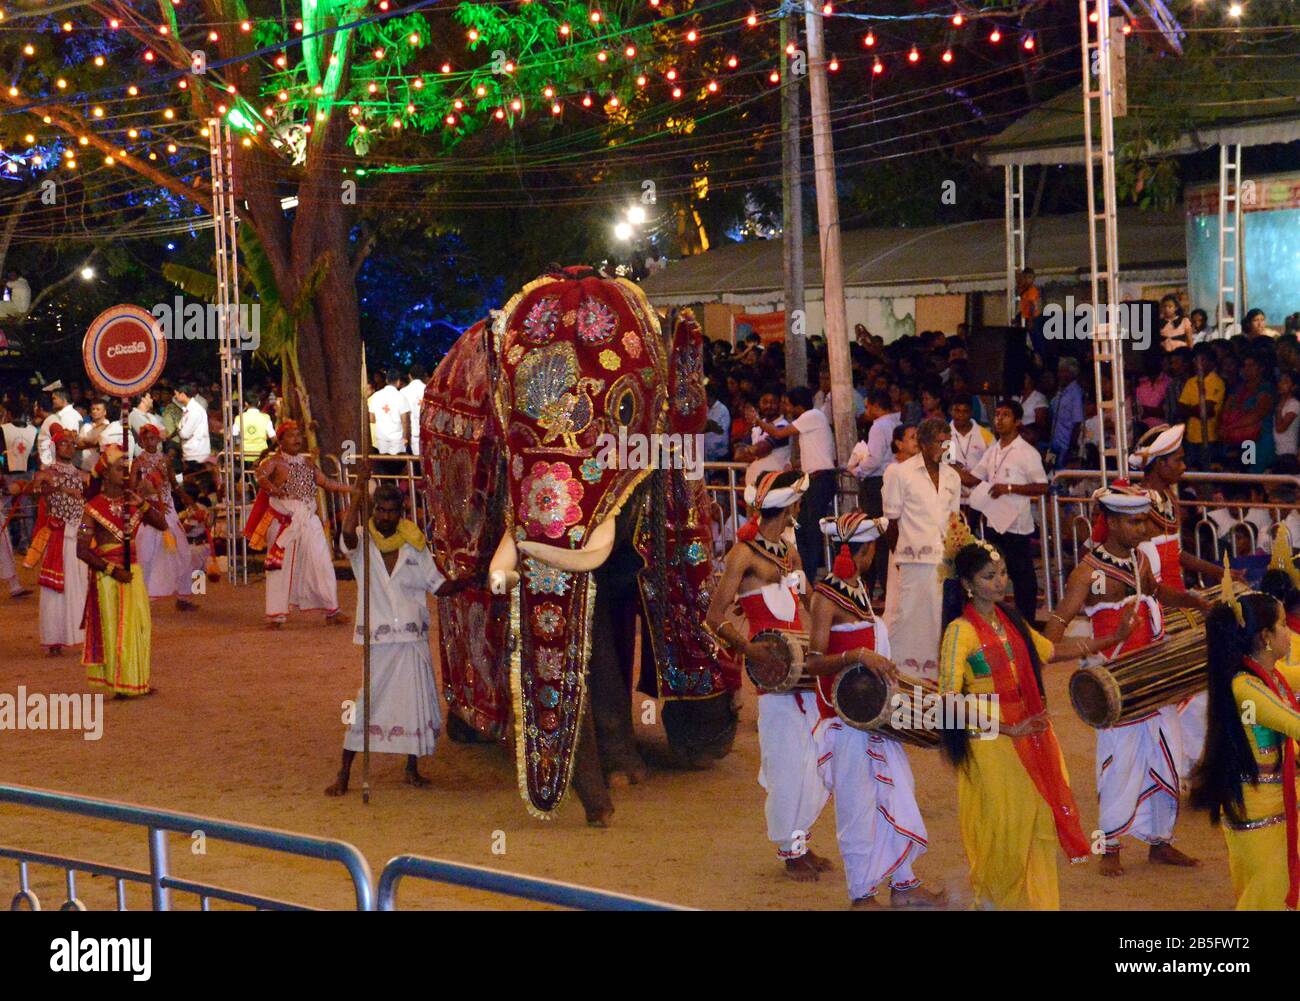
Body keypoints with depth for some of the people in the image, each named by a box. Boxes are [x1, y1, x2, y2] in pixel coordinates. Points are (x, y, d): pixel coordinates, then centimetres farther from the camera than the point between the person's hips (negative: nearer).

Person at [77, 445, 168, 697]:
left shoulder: (132, 502, 6)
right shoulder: (94, 508, -9)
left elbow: (162, 525, 0)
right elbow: (82, 551, -12)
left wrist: (143, 505, -14)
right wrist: (112, 569, -16)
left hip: (133, 571, 5)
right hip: (107, 574, -5)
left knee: (138, 626, 8)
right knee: (113, 629, 0)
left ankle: (137, 681, 18)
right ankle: (119, 684, 7)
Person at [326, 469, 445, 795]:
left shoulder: (414, 547, 5)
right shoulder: (362, 545, -4)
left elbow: (436, 585, 10)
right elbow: (348, 531, -28)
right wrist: (359, 490, -28)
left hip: (414, 639, 3)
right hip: (378, 641, -3)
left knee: (417, 702, 8)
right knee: (366, 705, -3)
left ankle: (412, 770, 25)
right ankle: (343, 775, 6)